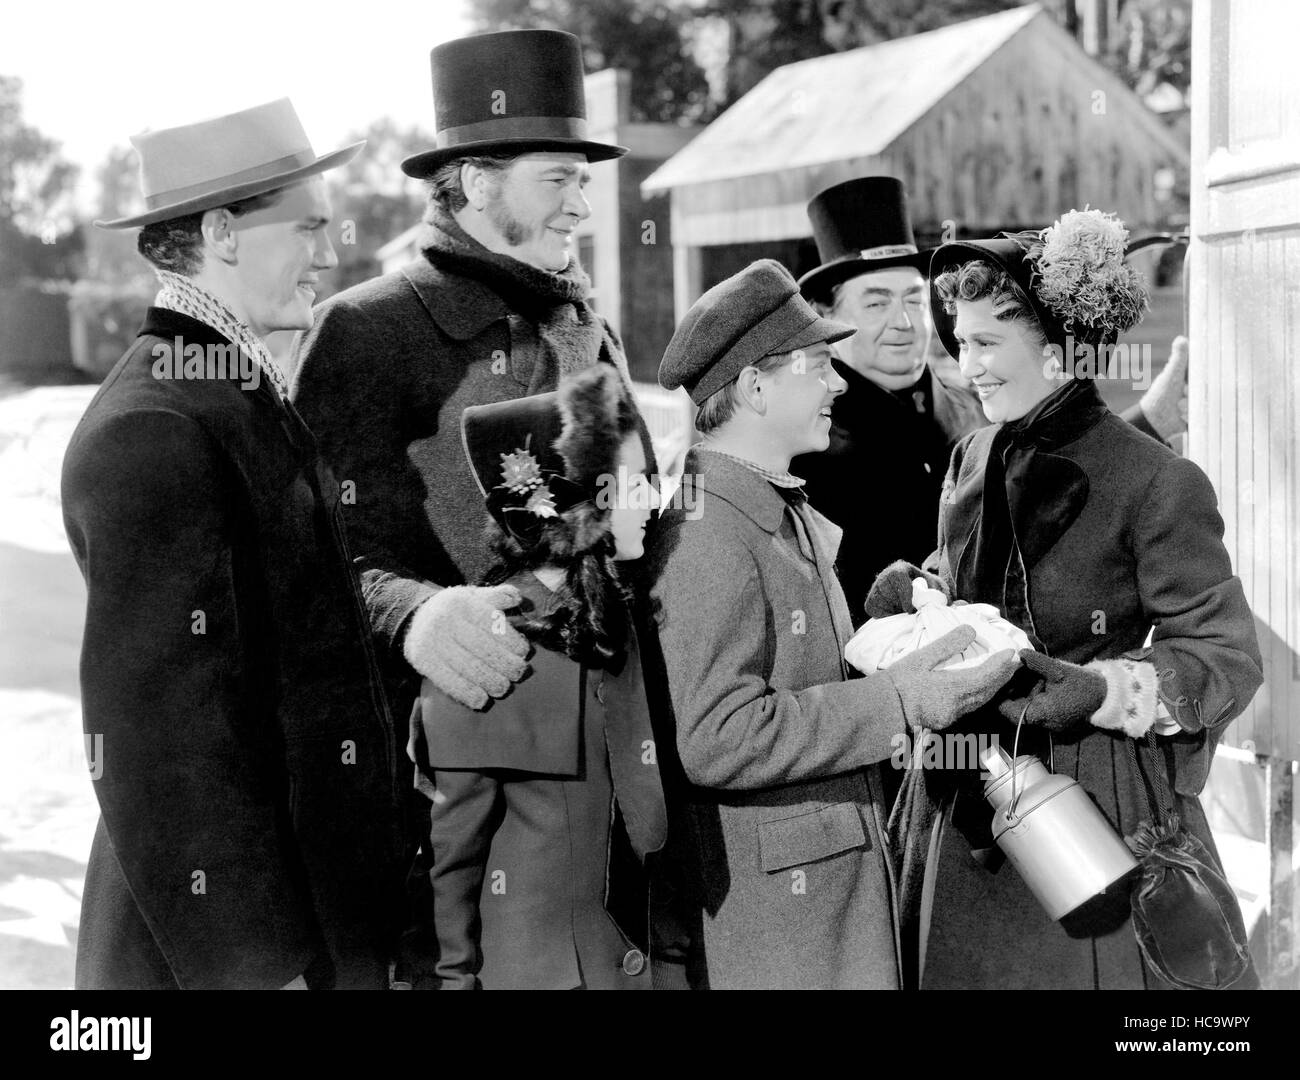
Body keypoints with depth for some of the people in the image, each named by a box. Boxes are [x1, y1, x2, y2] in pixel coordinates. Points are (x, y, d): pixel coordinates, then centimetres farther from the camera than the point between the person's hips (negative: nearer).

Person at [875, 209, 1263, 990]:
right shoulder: (971, 462, 7)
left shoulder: (1153, 482, -13)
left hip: (1095, 806, -6)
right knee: (959, 967, 13)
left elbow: (1229, 657, -12)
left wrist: (1102, 690, -26)